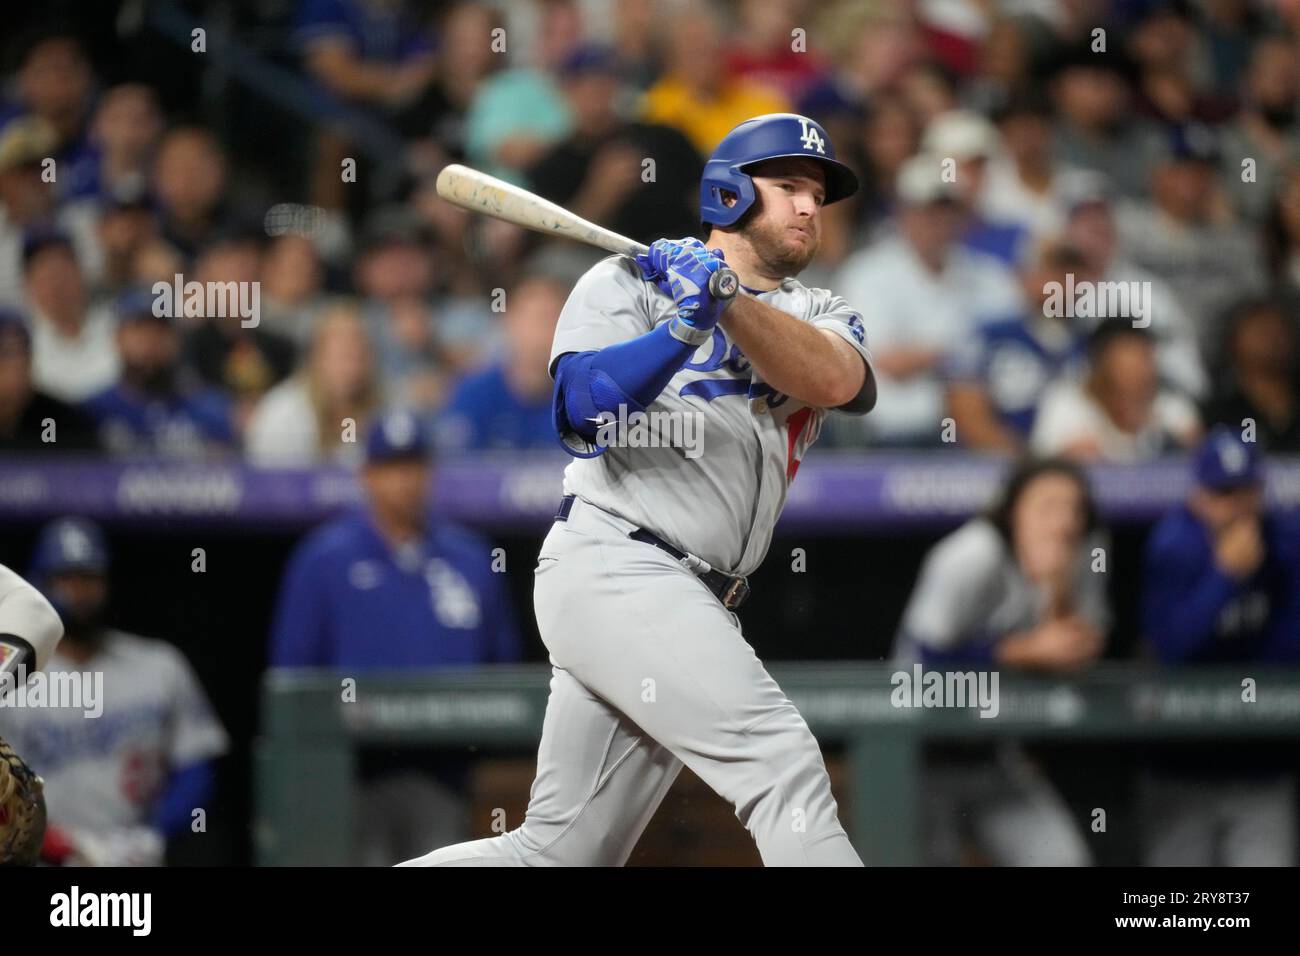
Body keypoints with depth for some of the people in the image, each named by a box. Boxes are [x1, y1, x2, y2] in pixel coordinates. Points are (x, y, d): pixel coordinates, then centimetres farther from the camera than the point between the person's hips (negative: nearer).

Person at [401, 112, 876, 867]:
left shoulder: (823, 316, 17)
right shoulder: (629, 282, 5)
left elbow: (833, 379, -8)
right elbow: (585, 413, -12)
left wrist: (727, 300, -22)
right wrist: (685, 327, -24)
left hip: (695, 606, 6)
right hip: (613, 568, -6)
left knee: (557, 852, 4)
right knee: (782, 760, -21)